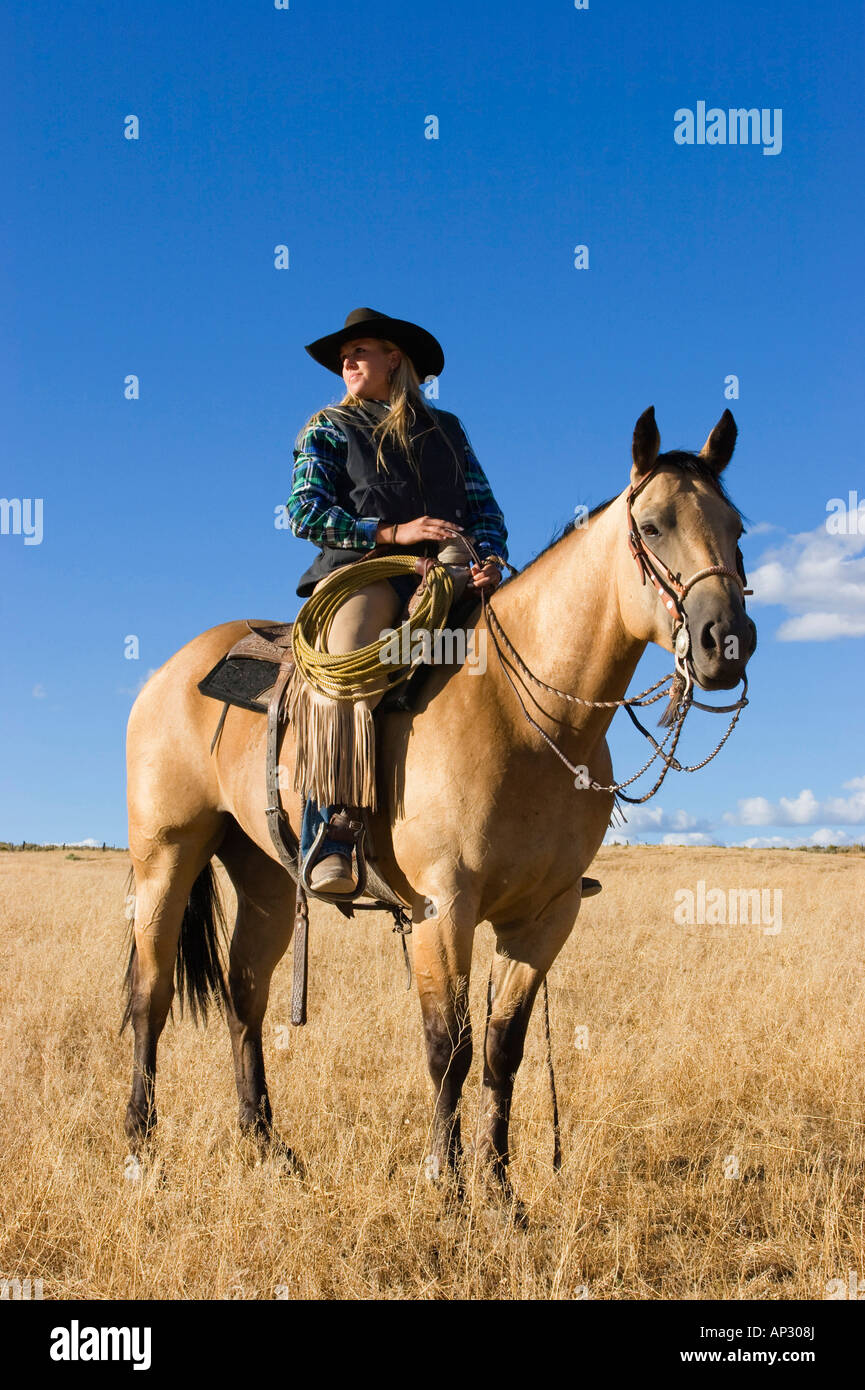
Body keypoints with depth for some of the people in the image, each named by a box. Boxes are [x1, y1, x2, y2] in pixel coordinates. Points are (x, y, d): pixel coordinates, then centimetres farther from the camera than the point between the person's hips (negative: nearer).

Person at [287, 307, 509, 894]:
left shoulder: (446, 429, 23)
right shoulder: (327, 428, 14)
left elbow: (484, 507, 17)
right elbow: (306, 511, 0)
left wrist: (489, 558, -6)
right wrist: (393, 532, -11)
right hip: (361, 572, -3)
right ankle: (328, 843, -35)